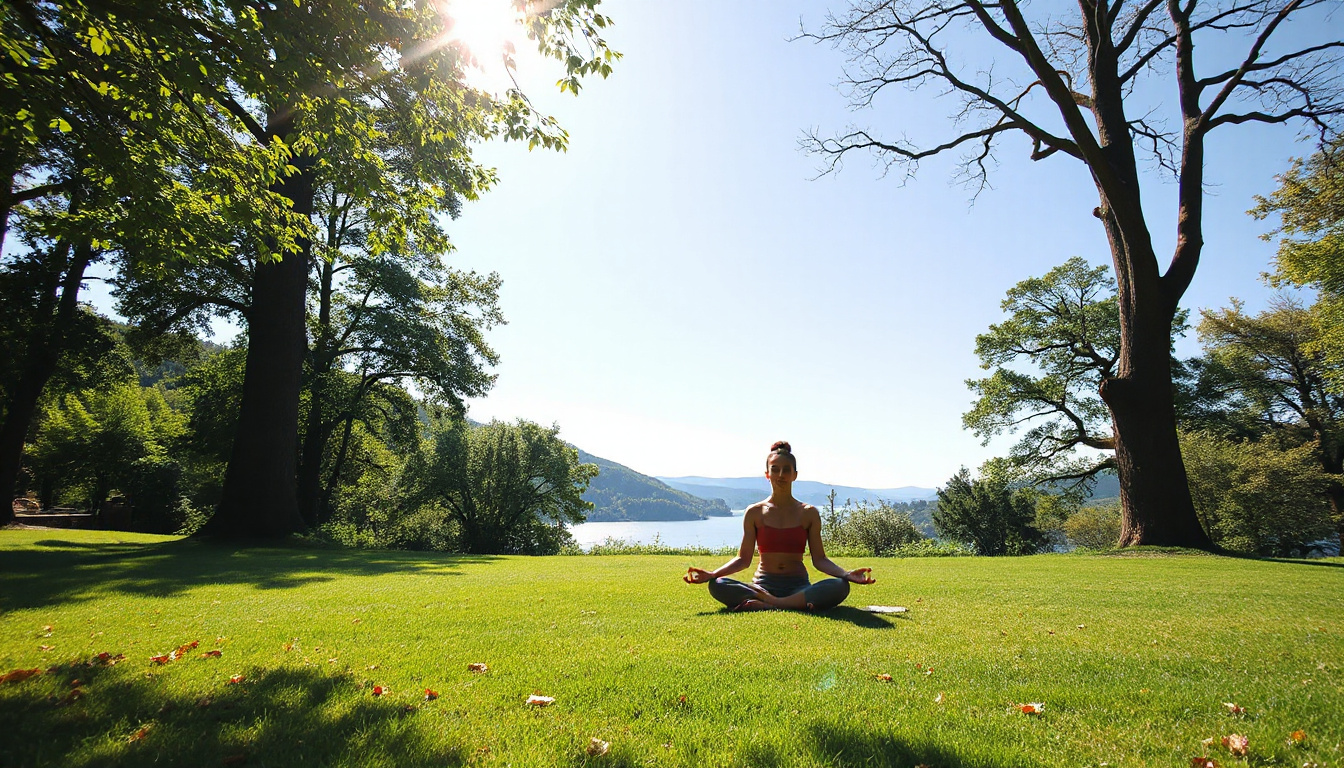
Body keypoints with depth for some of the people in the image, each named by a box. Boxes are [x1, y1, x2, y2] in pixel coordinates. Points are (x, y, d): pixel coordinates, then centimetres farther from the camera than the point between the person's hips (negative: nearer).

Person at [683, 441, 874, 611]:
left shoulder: (809, 513, 5)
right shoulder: (755, 512, 4)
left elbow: (819, 559, 4)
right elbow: (744, 558, 4)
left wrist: (846, 574, -14)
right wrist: (711, 573, -11)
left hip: (798, 586, 1)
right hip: (762, 586, 0)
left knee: (840, 586, -30)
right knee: (717, 586, -29)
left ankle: (767, 604, -31)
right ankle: (797, 604, -33)